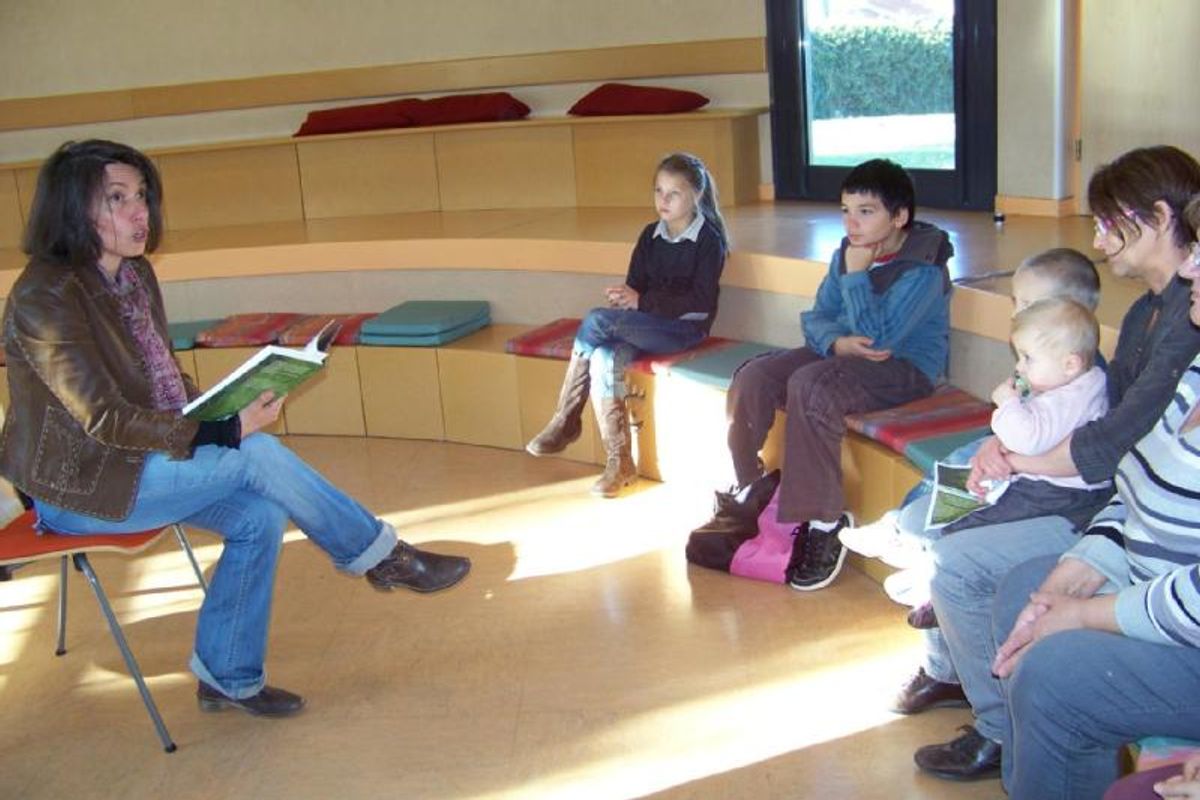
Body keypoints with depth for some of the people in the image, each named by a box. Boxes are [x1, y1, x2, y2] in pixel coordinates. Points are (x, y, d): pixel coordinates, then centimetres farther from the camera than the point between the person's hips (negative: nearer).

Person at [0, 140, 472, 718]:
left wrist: (225, 410, -6)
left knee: (260, 516, -13)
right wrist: (225, 432, -26)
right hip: (80, 485, -8)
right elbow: (106, 420, -24)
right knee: (260, 455, -22)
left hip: (140, 456, 8)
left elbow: (165, 374, 14)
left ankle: (228, 677, 3)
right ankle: (380, 556, -3)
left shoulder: (135, 274, 4)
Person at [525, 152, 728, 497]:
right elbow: (636, 287, 14)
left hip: (686, 328, -6)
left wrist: (642, 302, -19)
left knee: (597, 320, -28)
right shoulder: (650, 235, 14)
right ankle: (619, 462, -22)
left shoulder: (708, 239, -4)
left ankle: (567, 419, -14)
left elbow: (701, 301, -13)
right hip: (645, 326, 6)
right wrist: (625, 299, -12)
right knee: (604, 359, -29)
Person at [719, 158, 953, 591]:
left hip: (904, 368, -7)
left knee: (810, 386, -35)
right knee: (753, 377, -14)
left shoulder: (922, 269, -17)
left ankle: (825, 522, -23)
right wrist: (838, 342, -15)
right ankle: (741, 493, 1)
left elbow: (879, 338, -24)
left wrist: (856, 274, -21)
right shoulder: (846, 253, 5)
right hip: (844, 354, 7)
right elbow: (817, 318, 7)